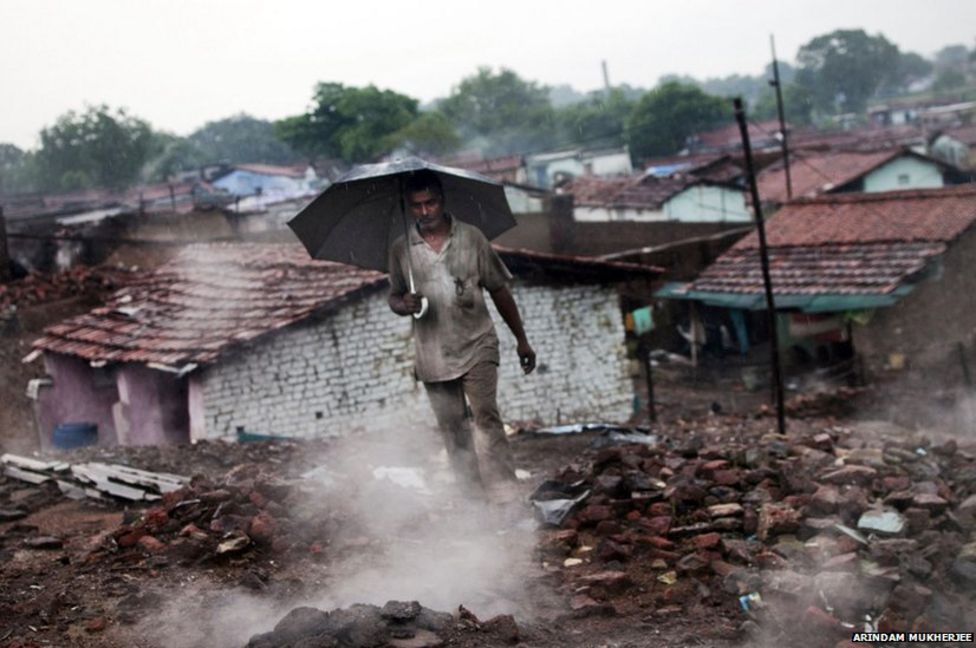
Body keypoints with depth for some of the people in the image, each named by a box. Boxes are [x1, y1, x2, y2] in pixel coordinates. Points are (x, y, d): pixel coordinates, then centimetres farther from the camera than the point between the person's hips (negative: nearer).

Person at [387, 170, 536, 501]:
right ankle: (473, 497, 17)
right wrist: (404, 305, -15)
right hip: (434, 355, 2)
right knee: (452, 429, 7)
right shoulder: (401, 249, 2)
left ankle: (504, 496, -15)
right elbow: (394, 298, 11)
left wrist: (521, 340, 6)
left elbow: (499, 290, 5)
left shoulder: (471, 237, -1)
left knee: (486, 416, -15)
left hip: (476, 346, -2)